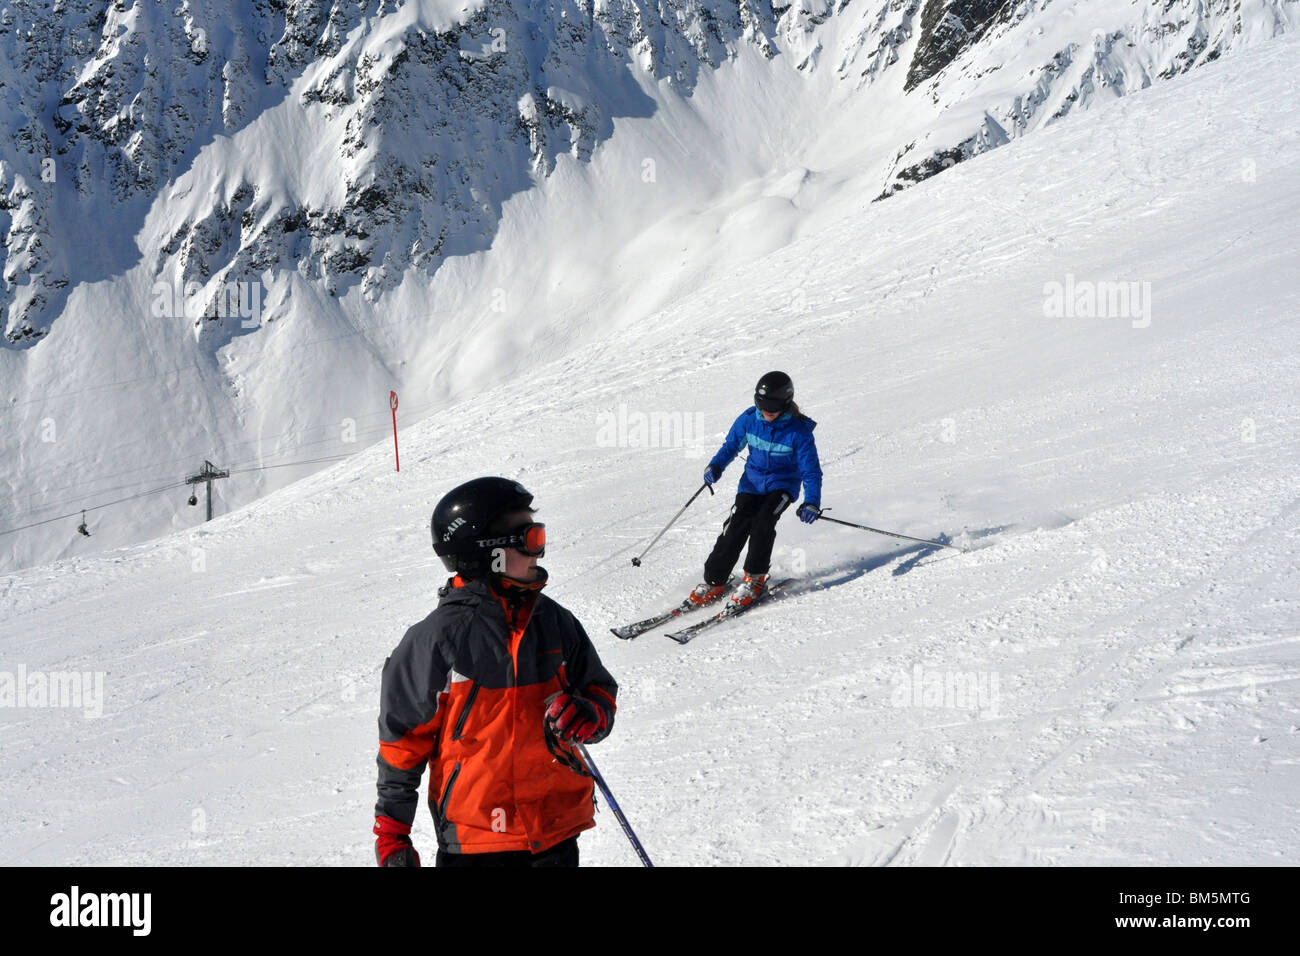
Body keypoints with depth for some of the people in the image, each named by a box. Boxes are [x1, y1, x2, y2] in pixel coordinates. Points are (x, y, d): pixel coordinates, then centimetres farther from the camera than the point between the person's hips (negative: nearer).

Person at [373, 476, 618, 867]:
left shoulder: (553, 621, 2)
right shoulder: (439, 637, -11)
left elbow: (600, 691, 14)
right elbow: (403, 736, -4)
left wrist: (589, 717, -10)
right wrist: (391, 832, -1)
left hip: (558, 831, 4)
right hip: (474, 839, -4)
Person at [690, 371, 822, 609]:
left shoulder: (798, 431, -20)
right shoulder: (749, 418, -10)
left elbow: (811, 471, -17)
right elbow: (731, 445, 5)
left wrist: (812, 502, -32)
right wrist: (716, 466, -15)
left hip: (783, 484, -3)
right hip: (753, 481, 3)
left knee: (763, 521, -26)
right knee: (735, 528, -12)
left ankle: (755, 579, -10)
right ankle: (713, 582, -1)